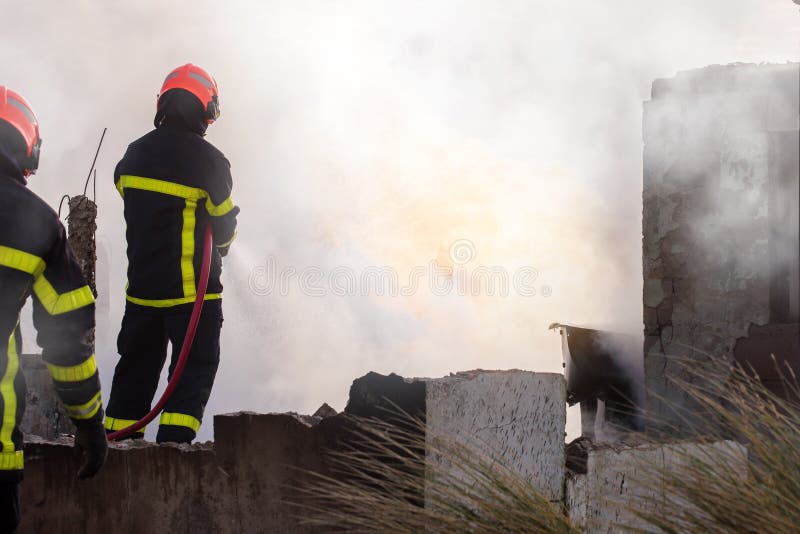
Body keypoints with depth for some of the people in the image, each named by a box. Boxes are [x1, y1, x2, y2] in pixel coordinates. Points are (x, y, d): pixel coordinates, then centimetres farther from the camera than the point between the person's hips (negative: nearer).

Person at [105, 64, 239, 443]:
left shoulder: (135, 154, 3)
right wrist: (218, 249, 18)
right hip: (193, 289, -5)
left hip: (142, 283, 5)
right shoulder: (209, 161, -13)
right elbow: (223, 226, -5)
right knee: (196, 368, 1)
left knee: (136, 366, 16)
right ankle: (173, 442, -11)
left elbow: (129, 196, 12)